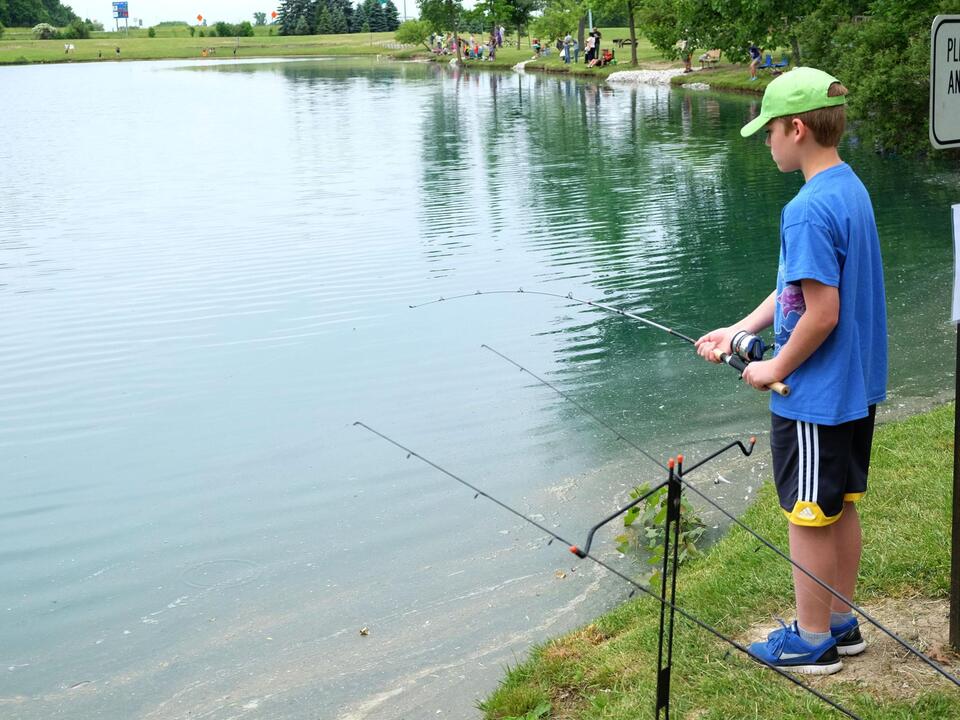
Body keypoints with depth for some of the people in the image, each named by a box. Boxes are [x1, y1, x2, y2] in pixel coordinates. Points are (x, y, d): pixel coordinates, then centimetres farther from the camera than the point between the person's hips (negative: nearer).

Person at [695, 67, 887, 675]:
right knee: (841, 507, 19)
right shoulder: (852, 189, 7)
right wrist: (739, 330, 11)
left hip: (815, 397, -9)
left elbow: (822, 313, -26)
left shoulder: (809, 211, -24)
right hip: (858, 388, 9)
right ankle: (841, 624, 33)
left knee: (809, 517, 5)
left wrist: (776, 370, -11)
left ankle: (812, 641, 20)